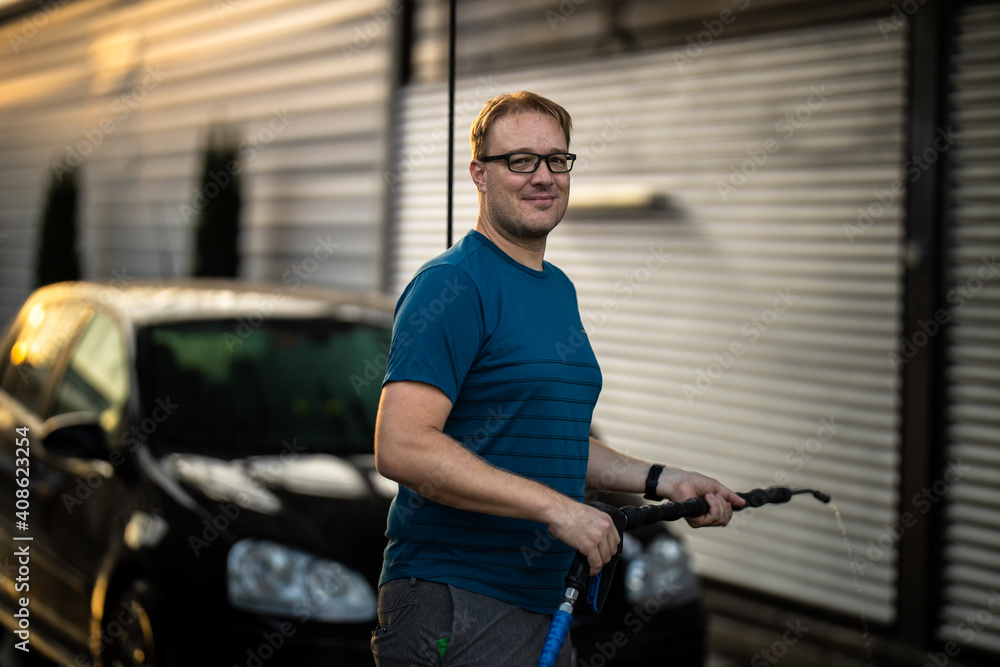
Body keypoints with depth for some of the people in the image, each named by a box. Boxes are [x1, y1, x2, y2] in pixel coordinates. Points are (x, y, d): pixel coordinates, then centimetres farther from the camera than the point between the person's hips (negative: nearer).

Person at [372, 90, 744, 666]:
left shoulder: (560, 289, 15)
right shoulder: (452, 284, -13)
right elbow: (402, 446, -23)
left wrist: (660, 481, 12)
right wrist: (557, 507, -24)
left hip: (543, 602, 8)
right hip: (453, 605, -8)